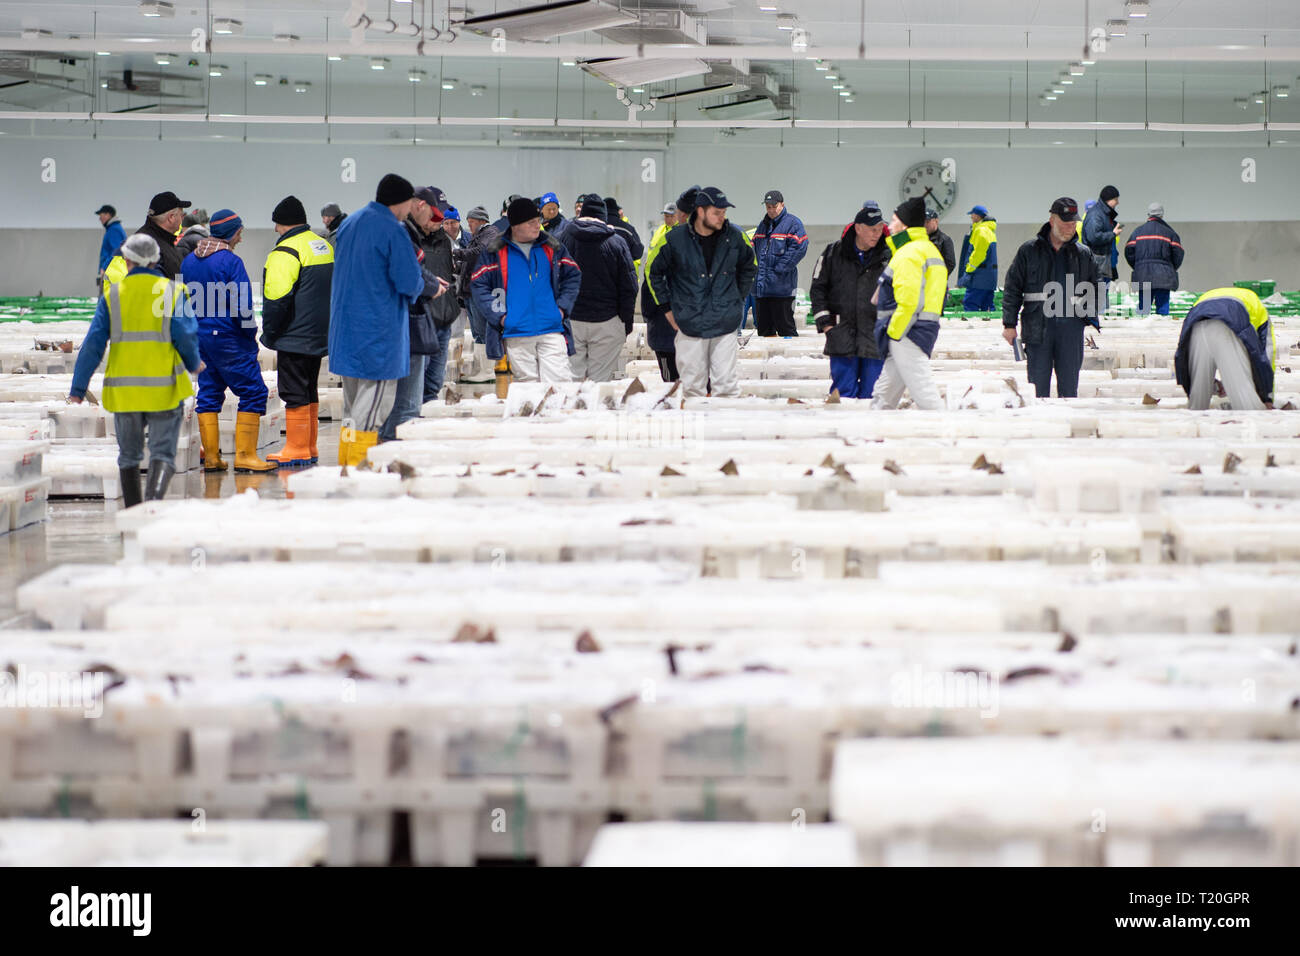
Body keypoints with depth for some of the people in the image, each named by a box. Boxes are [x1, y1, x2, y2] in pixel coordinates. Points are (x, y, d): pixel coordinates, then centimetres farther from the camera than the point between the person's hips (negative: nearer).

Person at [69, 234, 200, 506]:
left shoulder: (113, 295, 2)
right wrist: (193, 364, 10)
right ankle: (155, 497, -23)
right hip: (164, 387, -2)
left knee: (129, 455, 16)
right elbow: (186, 336, -10)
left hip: (124, 389, 2)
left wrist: (78, 387, 0)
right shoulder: (173, 291, -1)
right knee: (163, 454, 2)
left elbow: (93, 343, -2)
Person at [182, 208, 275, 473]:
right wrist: (251, 334, -4)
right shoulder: (230, 261, -14)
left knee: (209, 393, 12)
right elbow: (241, 305, -16)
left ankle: (211, 457, 11)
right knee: (253, 391, -2)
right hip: (228, 338, -8)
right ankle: (245, 455, -6)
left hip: (200, 338, 8)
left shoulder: (189, 261, 10)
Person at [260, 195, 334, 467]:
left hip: (295, 337, -9)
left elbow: (277, 297, -21)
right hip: (320, 336, 9)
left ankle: (297, 451, -3)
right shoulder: (325, 246, 13)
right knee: (309, 391, 15)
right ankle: (309, 449, 20)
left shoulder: (285, 252, -16)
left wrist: (269, 333, -10)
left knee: (294, 393, -4)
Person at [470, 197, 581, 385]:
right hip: (515, 333, -1)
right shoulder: (495, 251, 2)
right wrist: (499, 316, -7)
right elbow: (478, 285, 4)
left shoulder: (552, 247, 9)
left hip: (552, 330, 1)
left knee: (559, 382, -10)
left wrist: (563, 307, 3)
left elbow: (573, 276, 17)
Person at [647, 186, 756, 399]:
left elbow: (749, 267, 22)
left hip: (725, 325, 1)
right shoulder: (676, 239, -4)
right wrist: (667, 308, 8)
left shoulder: (734, 237, 2)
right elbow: (655, 272, 11)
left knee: (726, 385, -4)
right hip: (690, 324, -1)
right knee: (693, 386, 2)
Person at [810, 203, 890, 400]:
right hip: (842, 337, 0)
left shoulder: (887, 256, 3)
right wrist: (824, 322, 2)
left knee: (871, 394, 1)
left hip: (875, 338, 0)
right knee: (844, 391, -2)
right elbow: (818, 288, 9)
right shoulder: (834, 253, 4)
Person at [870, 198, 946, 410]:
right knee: (884, 393, 14)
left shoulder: (908, 253, -13)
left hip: (907, 333, -11)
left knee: (923, 393, -11)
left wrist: (893, 333, -14)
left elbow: (908, 299, -22)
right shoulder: (930, 250, 20)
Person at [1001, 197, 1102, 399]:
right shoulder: (1029, 251, 5)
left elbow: (1094, 291, 18)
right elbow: (1012, 288, 6)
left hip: (1071, 329, 1)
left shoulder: (1083, 254, 10)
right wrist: (1009, 324, 0)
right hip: (1037, 327, -1)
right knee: (1039, 383, -2)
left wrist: (1092, 322, 8)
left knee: (1069, 386, 2)